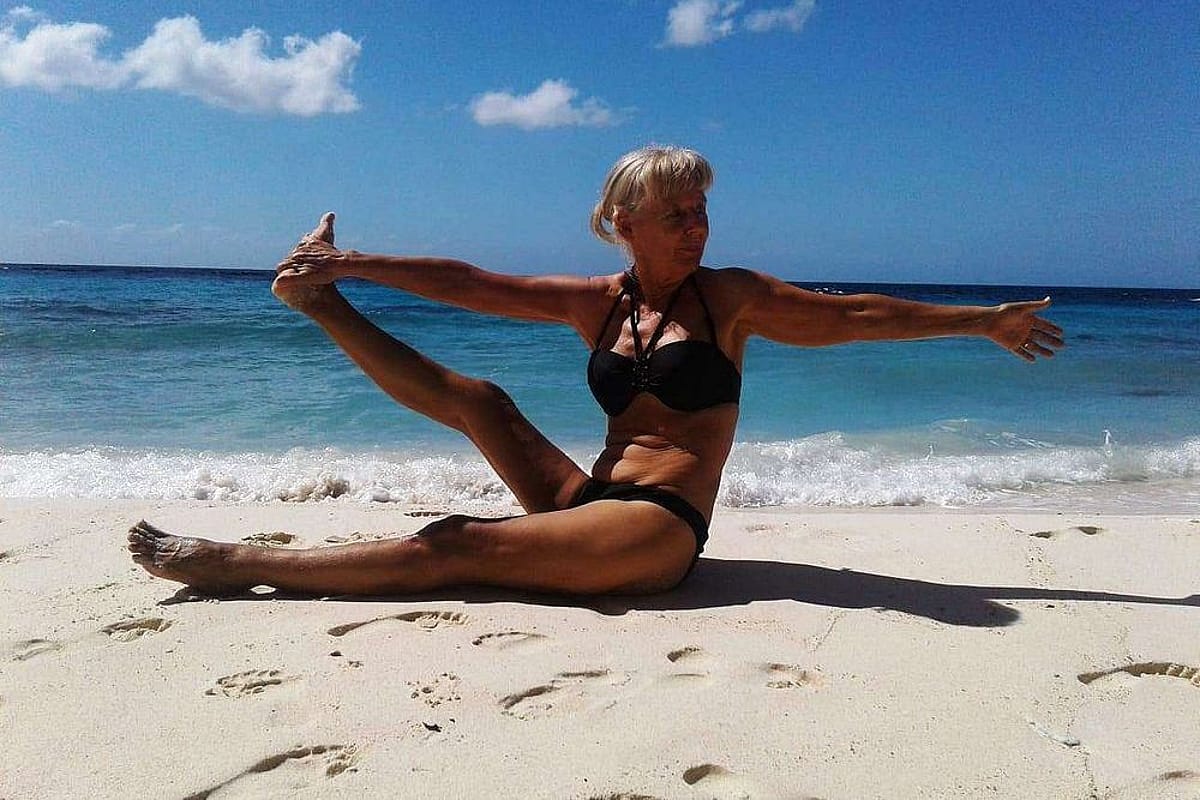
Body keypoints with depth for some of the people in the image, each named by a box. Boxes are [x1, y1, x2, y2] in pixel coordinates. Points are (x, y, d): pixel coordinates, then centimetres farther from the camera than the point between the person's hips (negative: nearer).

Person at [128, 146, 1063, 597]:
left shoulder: (729, 295, -1)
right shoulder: (596, 303, 7)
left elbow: (856, 315, 1)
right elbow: (471, 285, 5)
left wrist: (981, 320, 1)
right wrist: (357, 264, 3)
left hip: (660, 527, -5)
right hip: (588, 500, 5)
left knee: (453, 548, -18)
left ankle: (245, 566, -13)